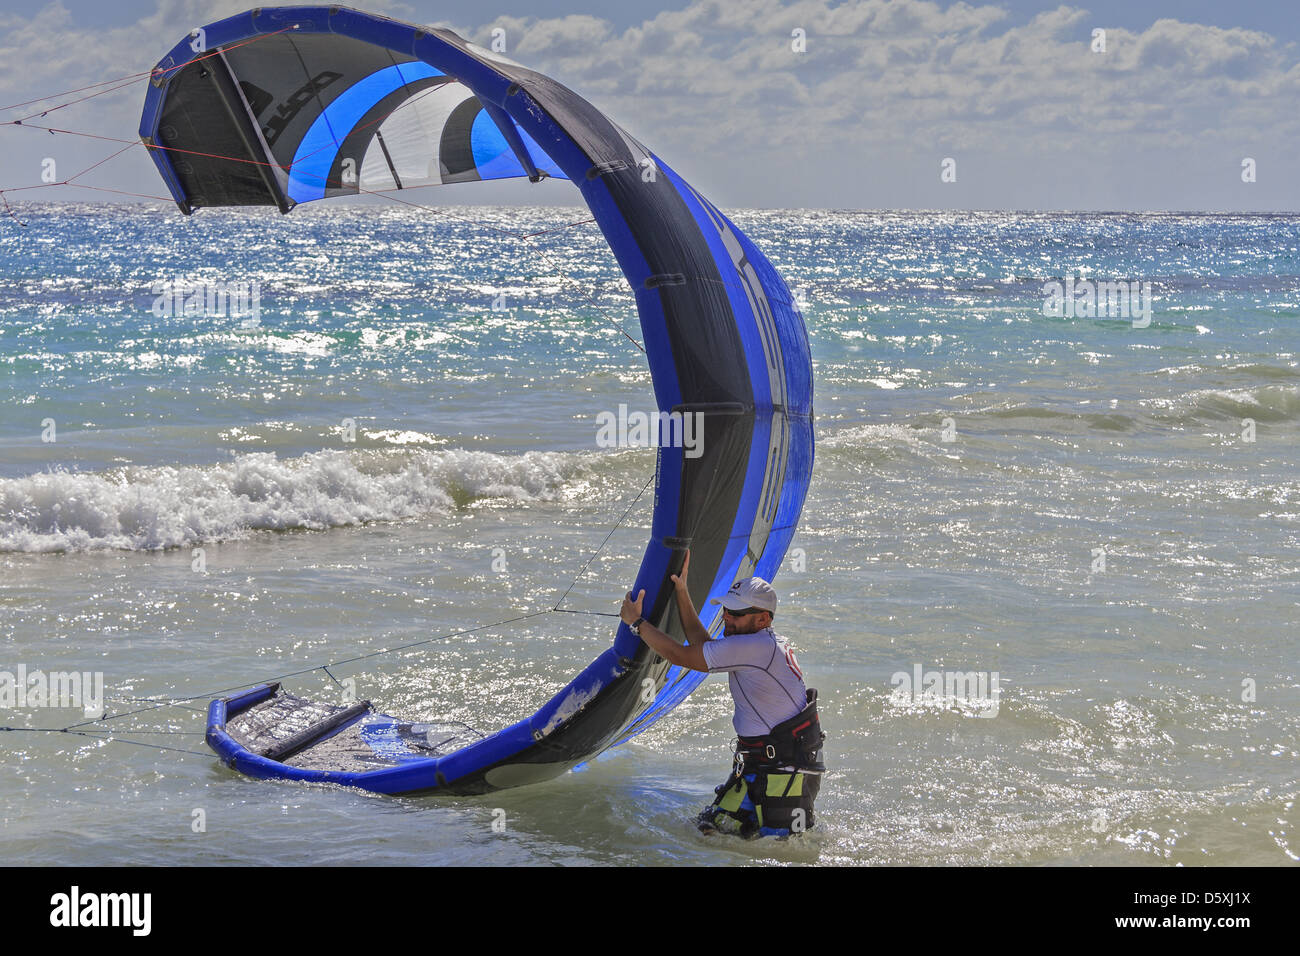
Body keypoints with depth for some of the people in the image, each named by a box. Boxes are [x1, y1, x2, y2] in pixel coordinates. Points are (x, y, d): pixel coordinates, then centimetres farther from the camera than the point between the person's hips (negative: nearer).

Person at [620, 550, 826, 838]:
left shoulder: (755, 646, -20)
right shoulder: (767, 644, 11)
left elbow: (680, 655, -13)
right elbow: (702, 645, 21)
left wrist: (636, 622, -1)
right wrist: (681, 590, 17)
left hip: (785, 770, -10)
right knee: (709, 826, 5)